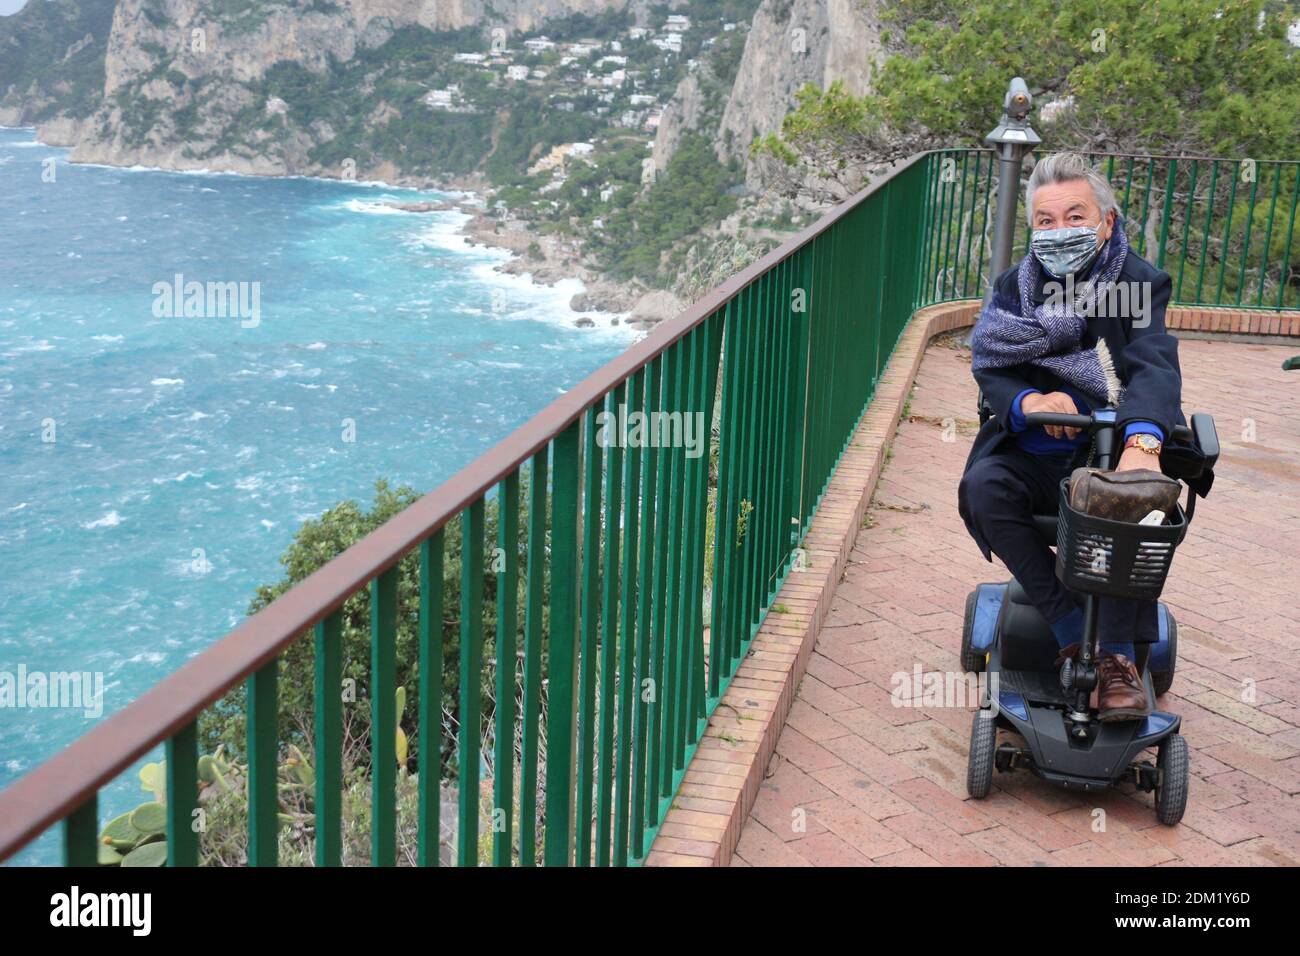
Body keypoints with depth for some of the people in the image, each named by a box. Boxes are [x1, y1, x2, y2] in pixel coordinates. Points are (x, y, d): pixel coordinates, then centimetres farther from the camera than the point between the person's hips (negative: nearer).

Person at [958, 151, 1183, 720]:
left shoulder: (1140, 284, -2)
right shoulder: (1016, 287, 9)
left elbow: (1155, 367, -21)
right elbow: (989, 368, -5)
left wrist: (1141, 443, -44)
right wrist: (1028, 402, -31)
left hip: (1110, 456, -2)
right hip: (1033, 455, 3)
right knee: (983, 486, -28)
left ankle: (1118, 655, -21)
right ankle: (1073, 635, -21)